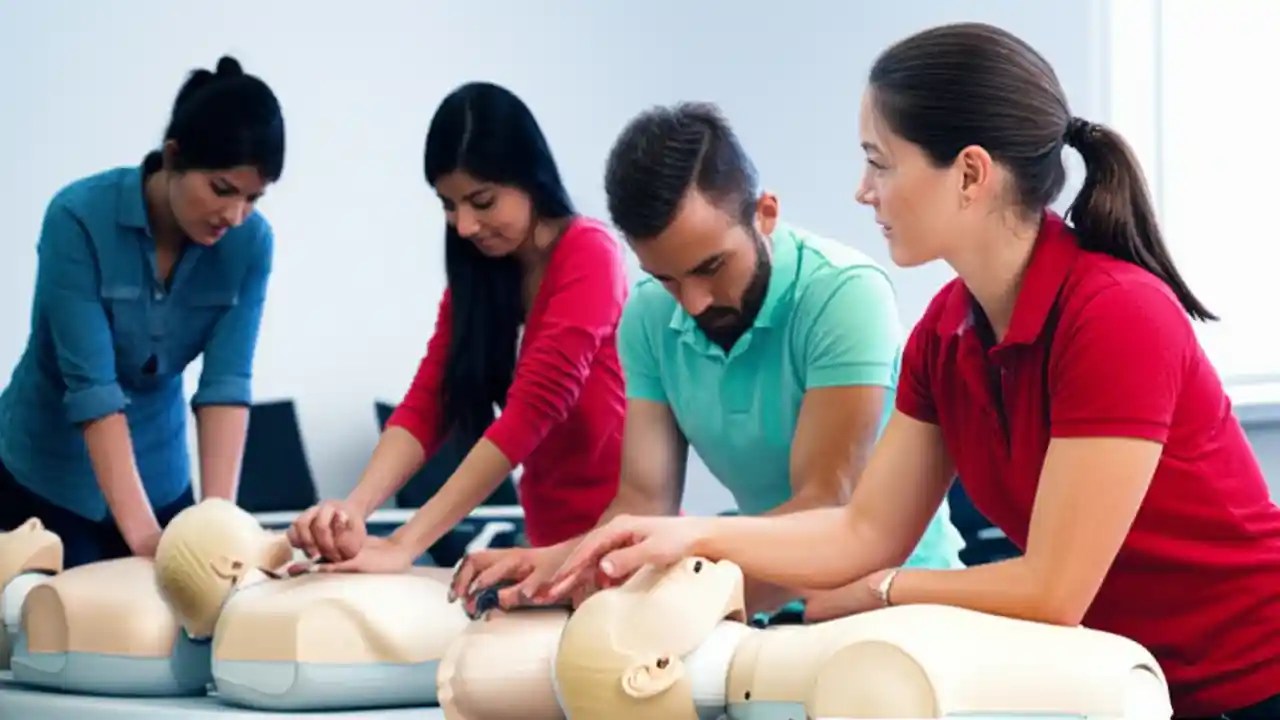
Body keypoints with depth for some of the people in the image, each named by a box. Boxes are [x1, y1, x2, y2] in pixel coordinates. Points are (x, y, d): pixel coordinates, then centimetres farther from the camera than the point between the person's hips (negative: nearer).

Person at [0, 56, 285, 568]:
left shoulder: (250, 243, -12)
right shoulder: (79, 218, -23)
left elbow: (226, 383, -15)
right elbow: (92, 386, -28)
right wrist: (141, 532, -34)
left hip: (160, 479, 4)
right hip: (47, 479, -3)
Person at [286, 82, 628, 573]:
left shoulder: (588, 255, -15)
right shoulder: (478, 272, 7)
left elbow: (533, 409, -25)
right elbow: (427, 405, -4)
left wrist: (404, 545, -30)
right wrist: (355, 507, -24)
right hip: (553, 538, 6)